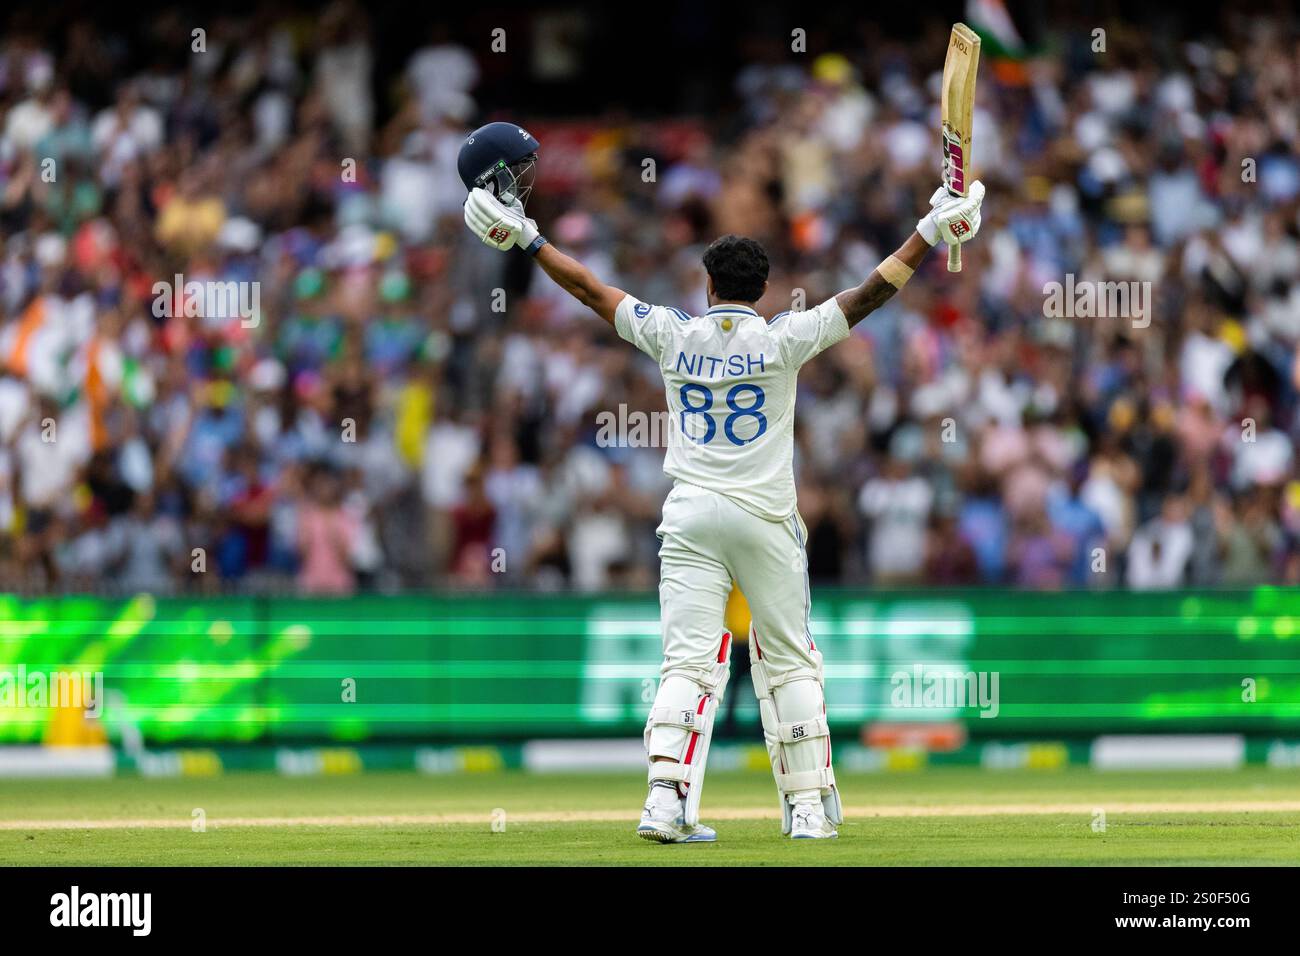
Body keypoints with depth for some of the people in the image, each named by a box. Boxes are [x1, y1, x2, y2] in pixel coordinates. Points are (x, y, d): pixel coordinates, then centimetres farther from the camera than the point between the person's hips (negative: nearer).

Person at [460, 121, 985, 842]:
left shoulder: (674, 335, 2)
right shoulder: (781, 340, -3)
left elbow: (590, 289, 8)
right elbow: (867, 296, -4)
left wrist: (526, 239, 16)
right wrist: (930, 233, 0)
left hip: (690, 516, 1)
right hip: (765, 516, -1)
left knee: (686, 661, -3)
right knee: (791, 661, 7)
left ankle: (665, 801, -18)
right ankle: (807, 805, 5)